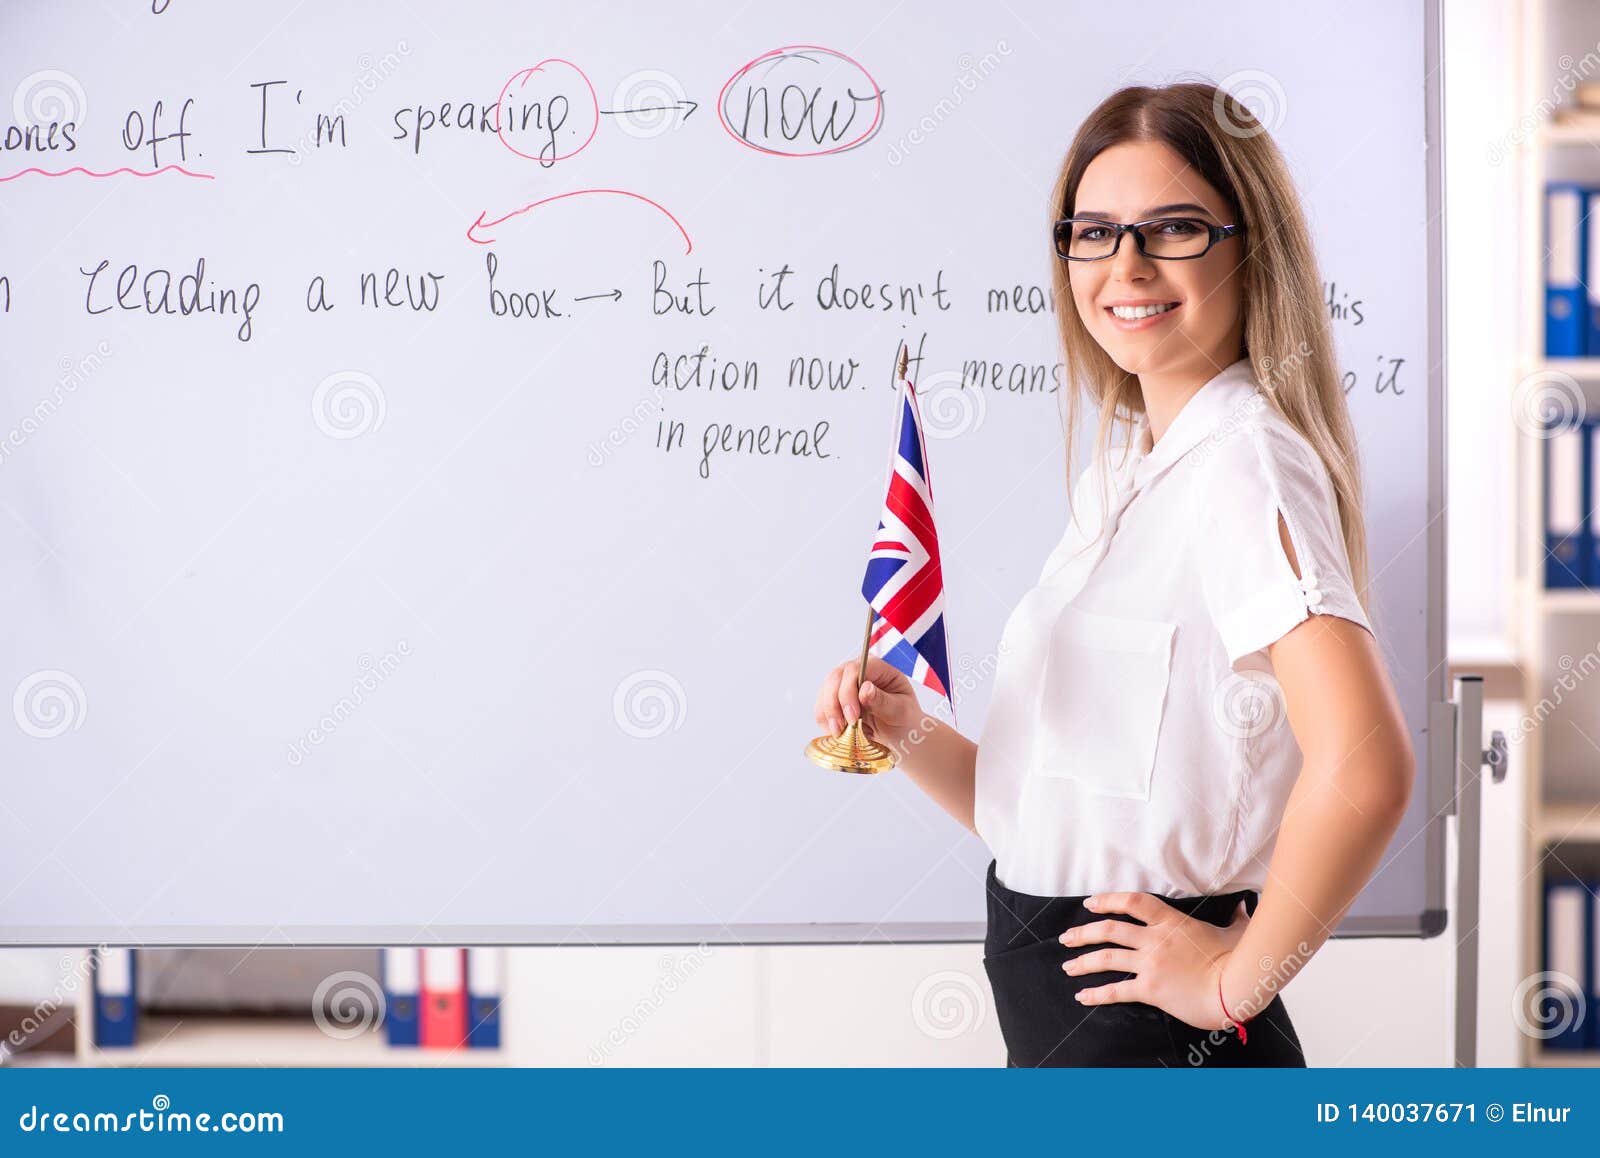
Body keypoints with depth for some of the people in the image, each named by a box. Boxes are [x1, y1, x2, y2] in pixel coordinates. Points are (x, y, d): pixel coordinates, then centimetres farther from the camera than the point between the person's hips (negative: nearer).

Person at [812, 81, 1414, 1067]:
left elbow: (1363, 768, -31)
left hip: (1153, 1040, -8)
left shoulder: (1244, 462, -16)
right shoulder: (1118, 483, 11)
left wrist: (1238, 978, -19)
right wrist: (908, 733, -3)